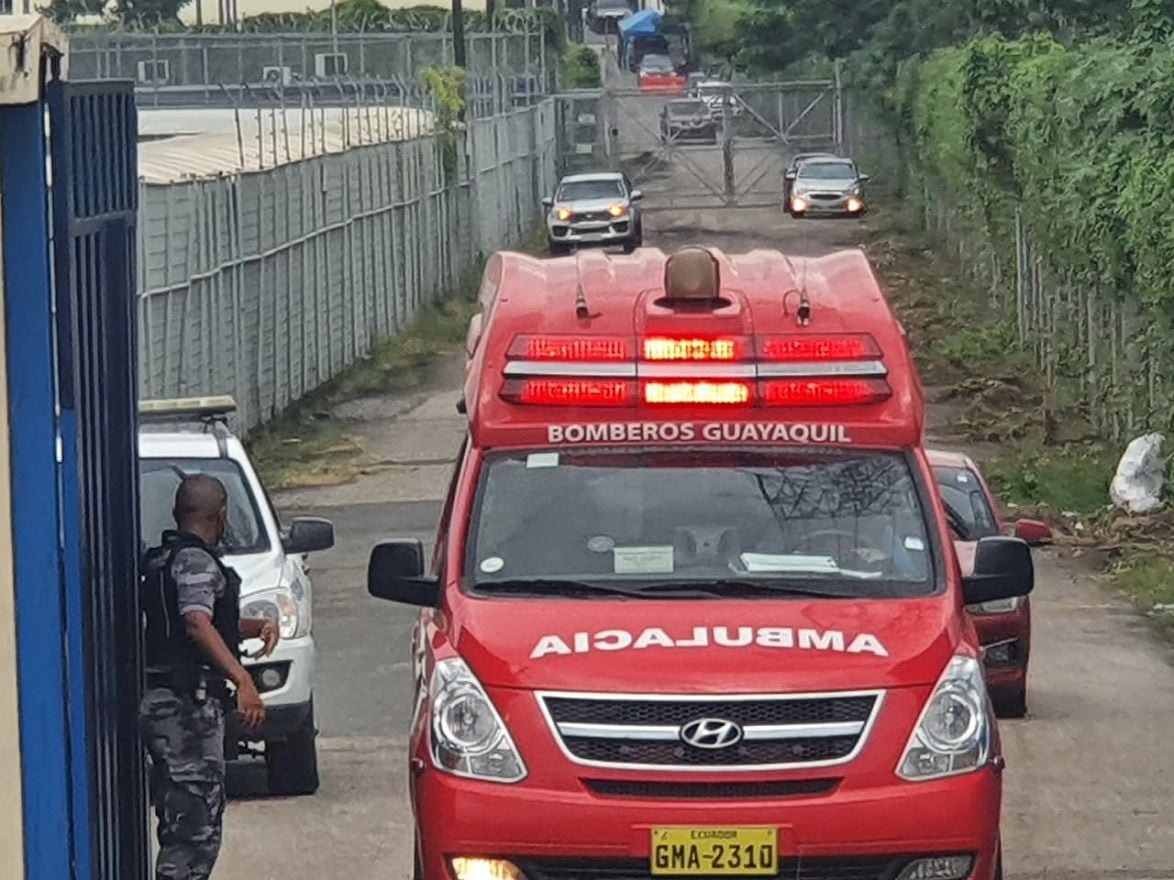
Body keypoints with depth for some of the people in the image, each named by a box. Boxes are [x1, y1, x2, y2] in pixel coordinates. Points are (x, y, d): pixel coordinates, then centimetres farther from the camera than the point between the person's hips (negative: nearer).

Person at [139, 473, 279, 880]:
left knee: (182, 821, 15)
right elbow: (197, 625, -27)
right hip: (188, 708, -10)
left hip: (159, 704, 10)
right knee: (196, 823, -11)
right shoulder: (197, 562, -11)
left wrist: (256, 627, 15)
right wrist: (243, 680, -35)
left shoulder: (162, 560, 20)